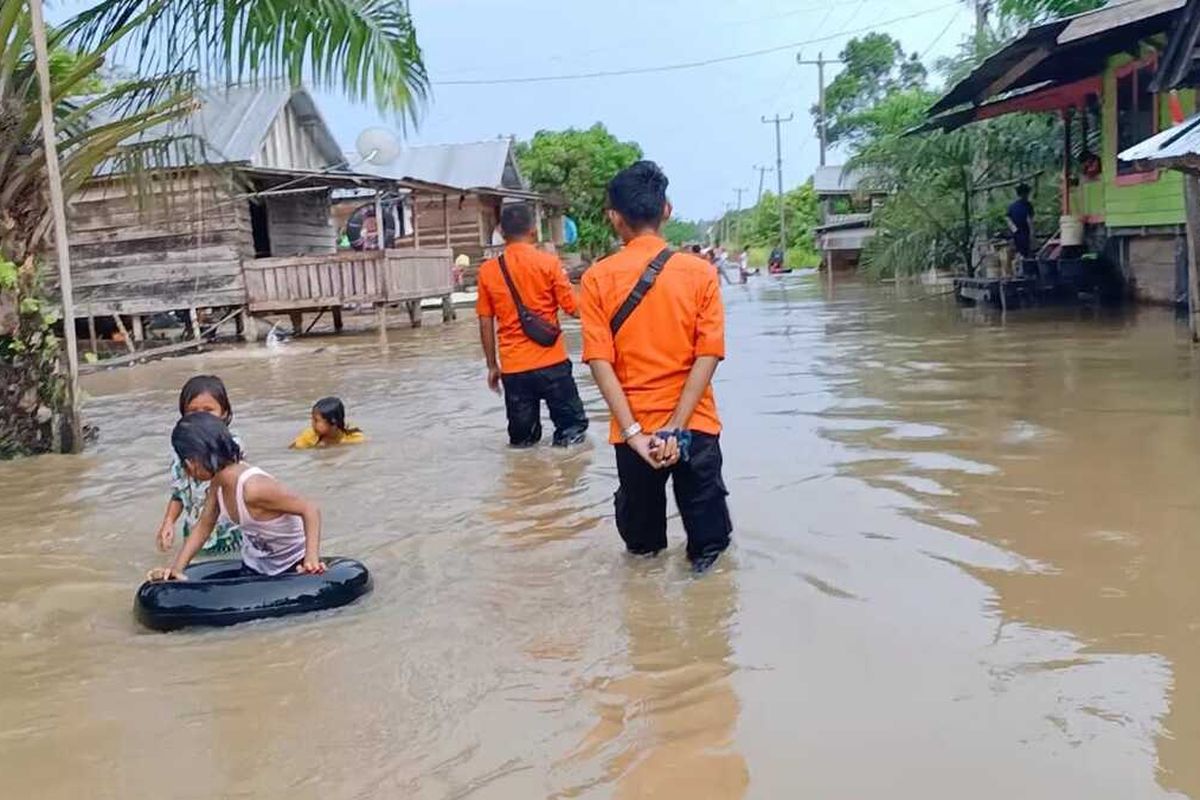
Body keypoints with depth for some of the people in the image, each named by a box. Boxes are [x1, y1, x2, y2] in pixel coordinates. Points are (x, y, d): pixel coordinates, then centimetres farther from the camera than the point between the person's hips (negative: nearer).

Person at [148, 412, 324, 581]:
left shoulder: (254, 487, -33)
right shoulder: (218, 482, -9)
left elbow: (310, 510, -30)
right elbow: (203, 527, 3)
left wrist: (311, 558, -41)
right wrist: (176, 569, -6)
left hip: (292, 569, -7)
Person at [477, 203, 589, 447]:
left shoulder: (488, 271, 2)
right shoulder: (548, 263, -6)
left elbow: (486, 324, 5)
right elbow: (574, 309, -3)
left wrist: (492, 366, 15)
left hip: (512, 368, 3)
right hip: (551, 363, -2)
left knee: (521, 440, 12)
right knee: (573, 426, 11)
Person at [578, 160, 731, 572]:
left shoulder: (597, 278, -5)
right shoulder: (700, 271, -4)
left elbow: (600, 361, -12)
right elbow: (708, 355, -10)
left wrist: (634, 432, -14)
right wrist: (677, 426, -13)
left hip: (634, 429, 0)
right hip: (696, 425, 0)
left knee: (641, 542, 19)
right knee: (708, 531, 17)